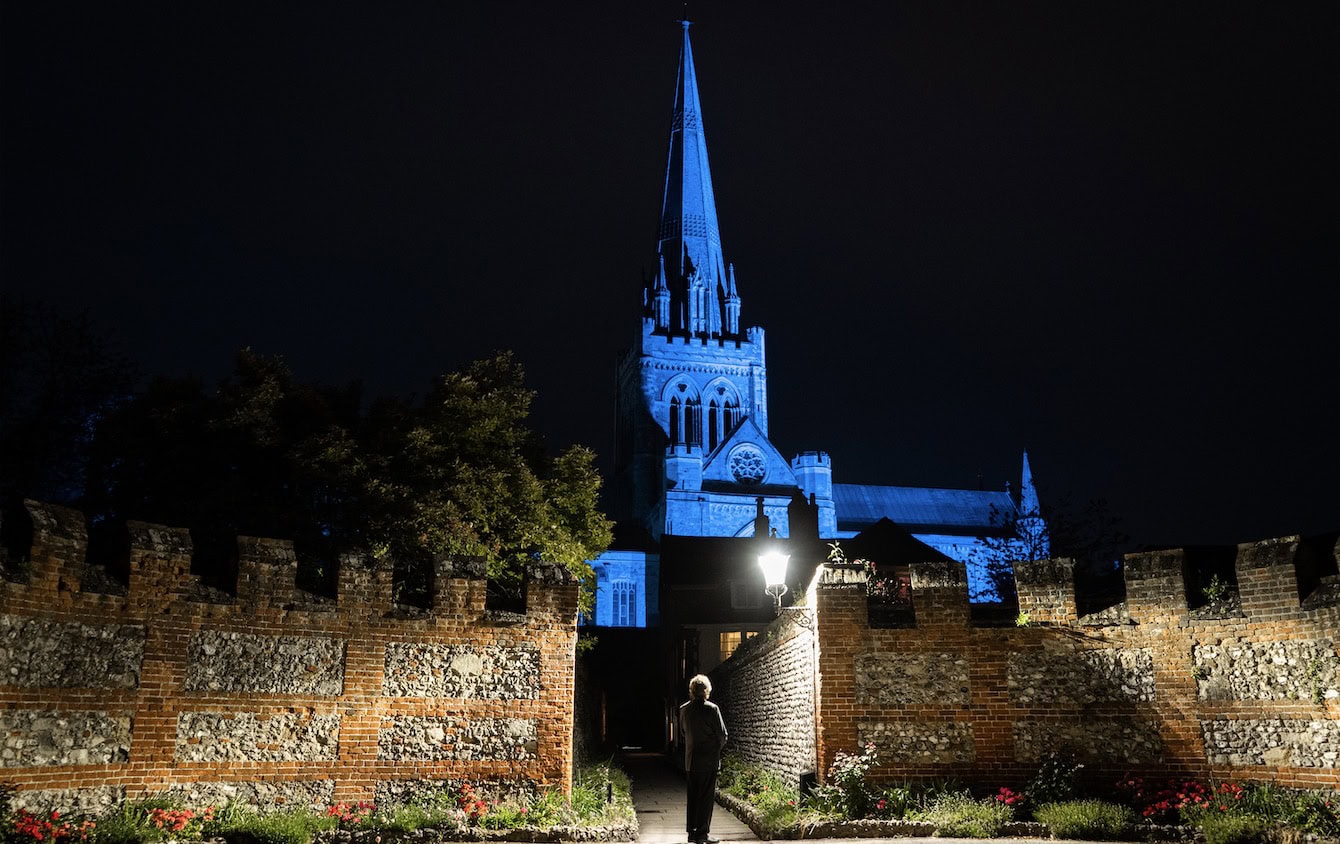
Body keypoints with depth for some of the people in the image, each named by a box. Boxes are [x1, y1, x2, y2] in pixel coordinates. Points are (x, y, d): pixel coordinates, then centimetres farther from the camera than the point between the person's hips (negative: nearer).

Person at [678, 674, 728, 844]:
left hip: (691, 760, 5)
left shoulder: (684, 709, 2)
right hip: (709, 760, -5)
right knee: (706, 797, 1)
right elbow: (722, 734, -9)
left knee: (693, 796, 13)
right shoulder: (712, 709, -13)